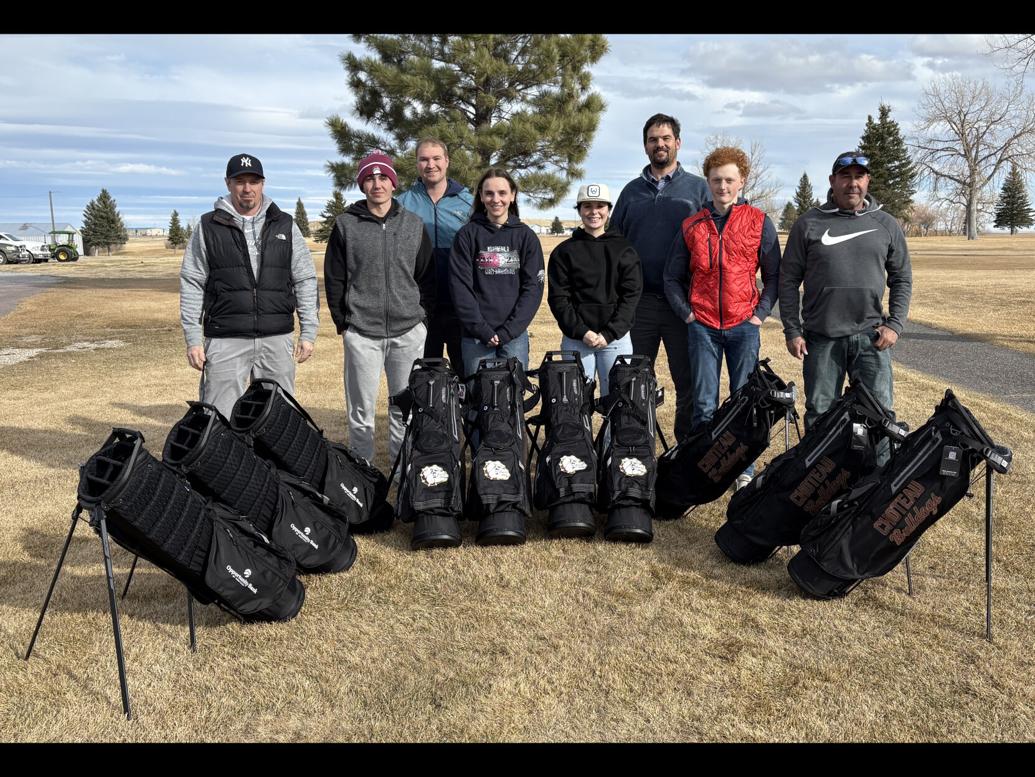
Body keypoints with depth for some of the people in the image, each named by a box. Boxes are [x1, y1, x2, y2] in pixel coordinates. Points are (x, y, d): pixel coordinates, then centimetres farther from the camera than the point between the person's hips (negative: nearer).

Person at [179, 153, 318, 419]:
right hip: (225, 341, -1)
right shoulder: (208, 227, 7)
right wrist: (193, 339, 0)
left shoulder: (285, 226, 11)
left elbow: (305, 280, 10)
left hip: (278, 340, 2)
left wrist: (308, 332, 4)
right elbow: (191, 284, 6)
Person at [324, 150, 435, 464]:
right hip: (361, 333, -1)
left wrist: (422, 317, 6)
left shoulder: (414, 224, 8)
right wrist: (343, 323, 2)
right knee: (361, 409, 4)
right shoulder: (346, 224, 3)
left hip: (408, 332, 1)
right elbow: (334, 279, 5)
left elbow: (427, 276, 12)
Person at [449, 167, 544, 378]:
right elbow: (460, 286, -3)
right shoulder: (467, 235, 3)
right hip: (476, 337, -1)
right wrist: (481, 329, -12)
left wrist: (508, 330, -9)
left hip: (515, 335, 1)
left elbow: (533, 287, 1)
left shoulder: (526, 236, 7)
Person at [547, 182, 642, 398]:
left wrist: (609, 333, -10)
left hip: (616, 338, 0)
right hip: (575, 339, 0)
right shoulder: (564, 251, 7)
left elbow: (631, 295, 0)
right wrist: (582, 332, -11)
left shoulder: (624, 249, 7)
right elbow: (558, 298, 1)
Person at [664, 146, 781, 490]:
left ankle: (745, 470, 16)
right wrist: (687, 313, 2)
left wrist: (760, 313, -1)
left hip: (744, 325, -1)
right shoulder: (691, 226, 7)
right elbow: (672, 278, 11)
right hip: (703, 326, 1)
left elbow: (774, 275, 7)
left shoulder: (760, 223, 4)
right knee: (703, 405, 3)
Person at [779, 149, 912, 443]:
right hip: (821, 338, -1)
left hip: (871, 337, 1)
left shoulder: (886, 225, 8)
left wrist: (895, 324, -1)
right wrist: (792, 331, -3)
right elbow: (789, 280, 3)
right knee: (820, 414, 6)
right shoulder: (809, 224, 2)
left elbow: (902, 279, 12)